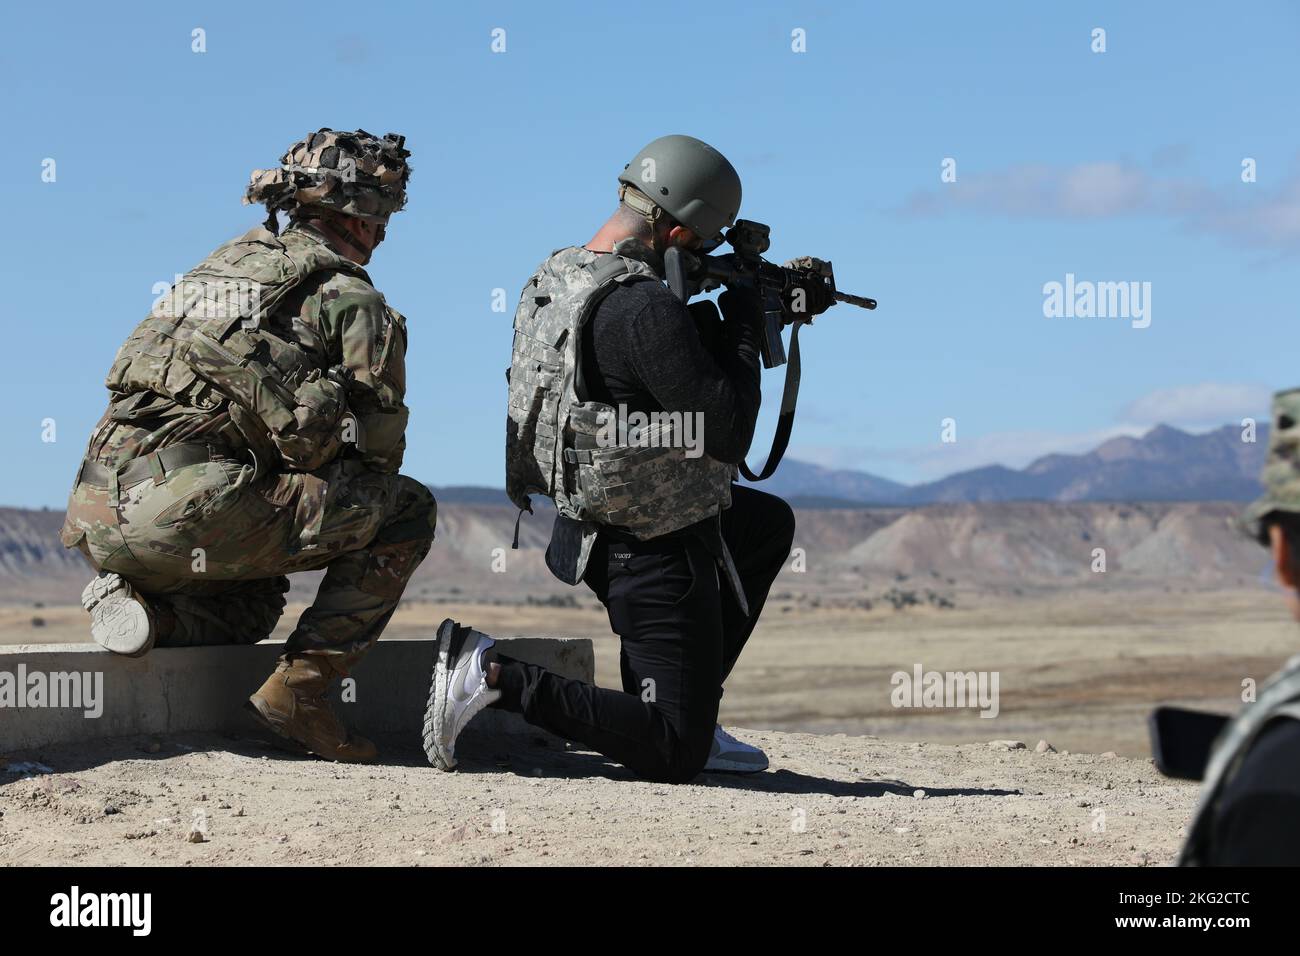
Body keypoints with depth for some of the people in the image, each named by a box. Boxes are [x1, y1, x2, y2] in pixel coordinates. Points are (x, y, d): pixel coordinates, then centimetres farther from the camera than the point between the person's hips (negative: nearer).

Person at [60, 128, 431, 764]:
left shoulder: (220, 264, 26)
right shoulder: (351, 298, 4)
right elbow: (379, 447, 9)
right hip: (190, 513, -8)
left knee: (253, 602, 37)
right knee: (408, 512, 7)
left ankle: (146, 611, 5)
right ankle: (297, 689, -1)